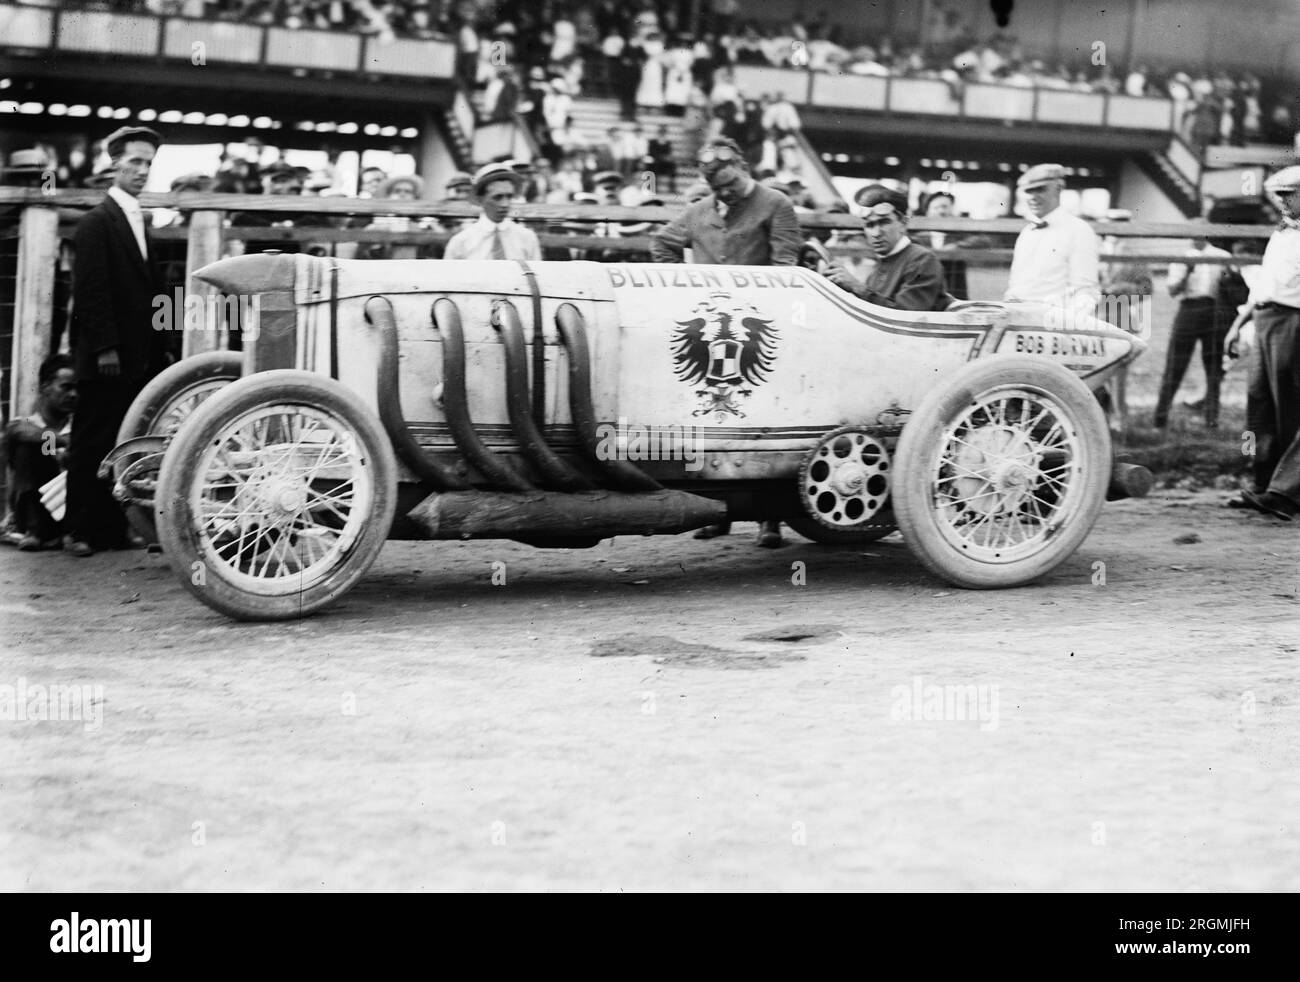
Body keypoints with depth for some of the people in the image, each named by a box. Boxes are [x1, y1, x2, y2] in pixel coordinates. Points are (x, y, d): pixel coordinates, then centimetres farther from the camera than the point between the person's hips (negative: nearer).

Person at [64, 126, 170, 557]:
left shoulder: (138, 222, 17)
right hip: (106, 359, -7)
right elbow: (91, 290, -14)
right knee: (91, 444, -1)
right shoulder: (97, 222, -7)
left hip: (138, 356, 7)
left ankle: (112, 526, 13)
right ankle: (79, 530, 5)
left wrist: (157, 350, 10)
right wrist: (104, 348, -19)